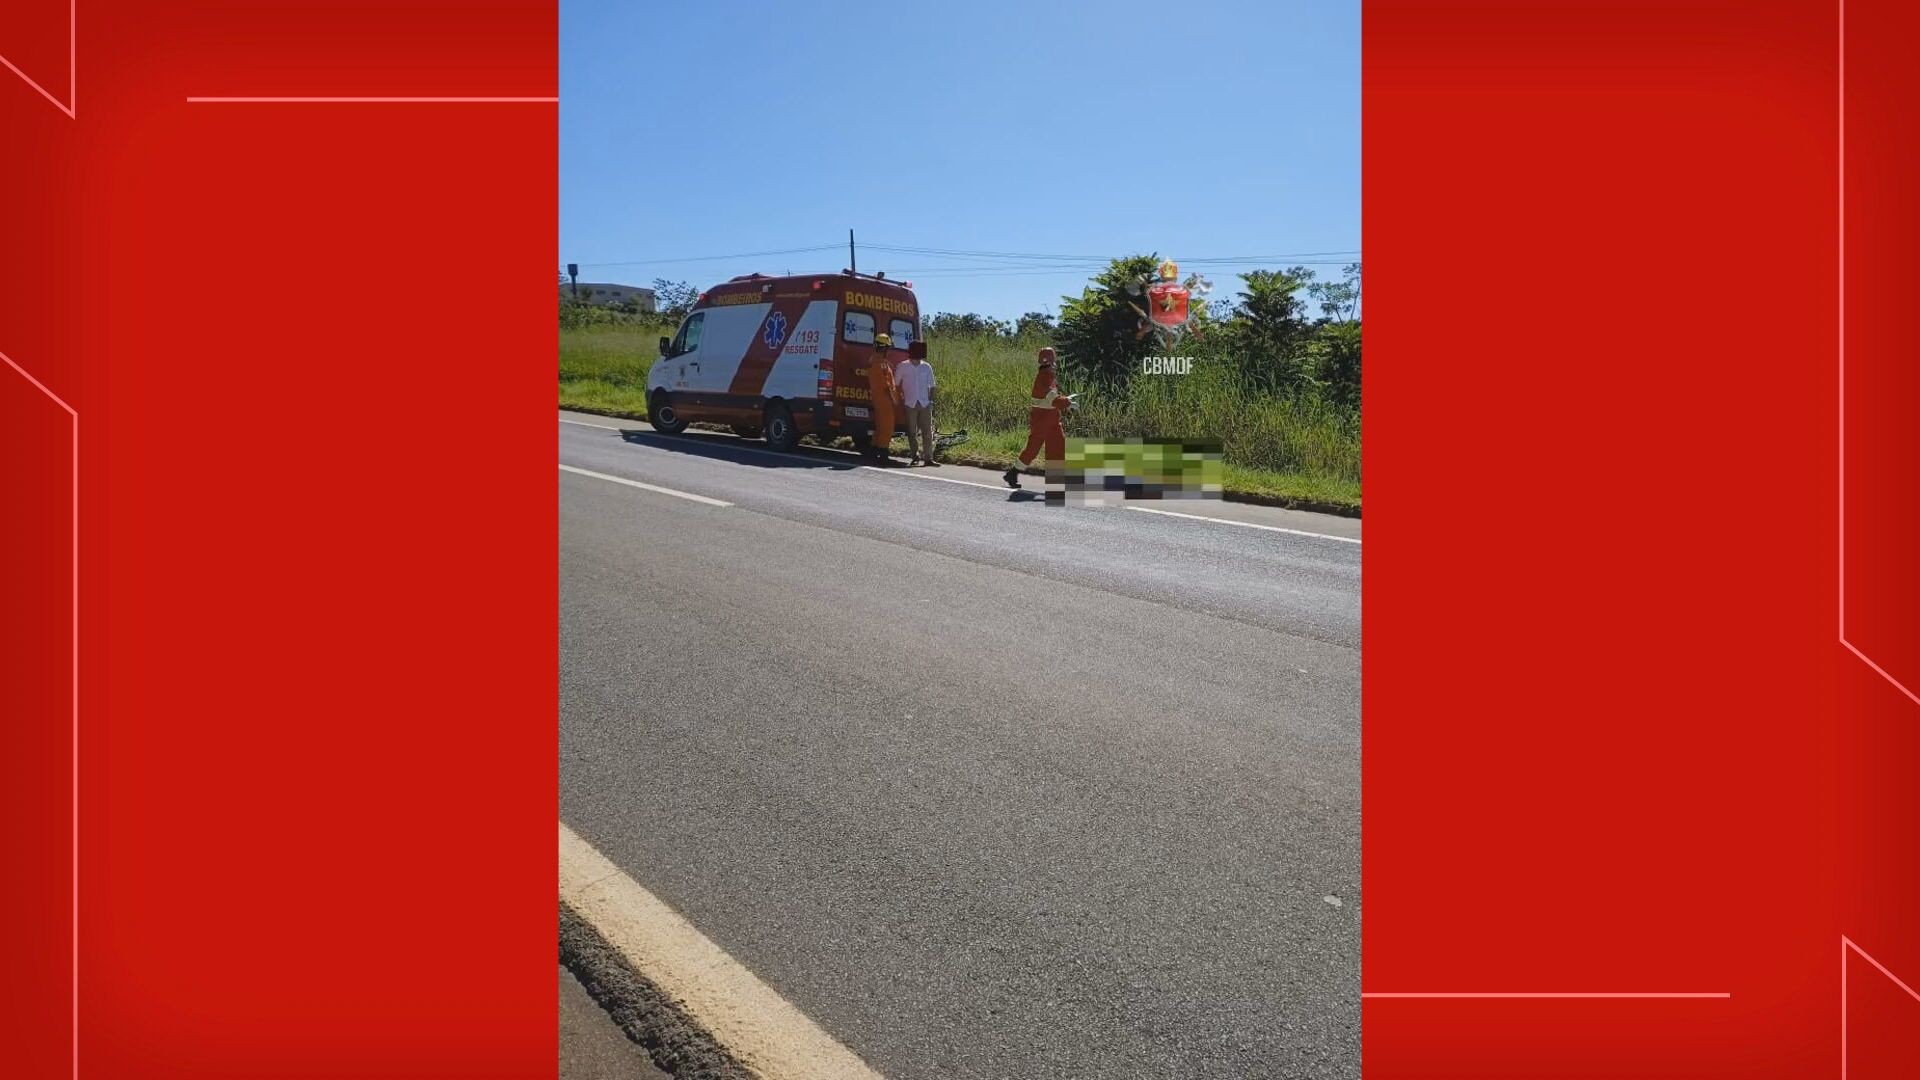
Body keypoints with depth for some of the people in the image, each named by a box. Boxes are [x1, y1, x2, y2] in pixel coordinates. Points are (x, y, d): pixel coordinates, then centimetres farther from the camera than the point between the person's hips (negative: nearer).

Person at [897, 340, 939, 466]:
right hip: (910, 404, -2)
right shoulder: (902, 367, 0)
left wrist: (931, 400, 5)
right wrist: (900, 399, -1)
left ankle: (928, 458, -2)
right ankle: (915, 456, 11)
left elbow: (931, 386, 12)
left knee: (927, 432, -3)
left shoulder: (927, 367, 6)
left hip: (925, 404, 2)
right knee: (912, 432, 3)